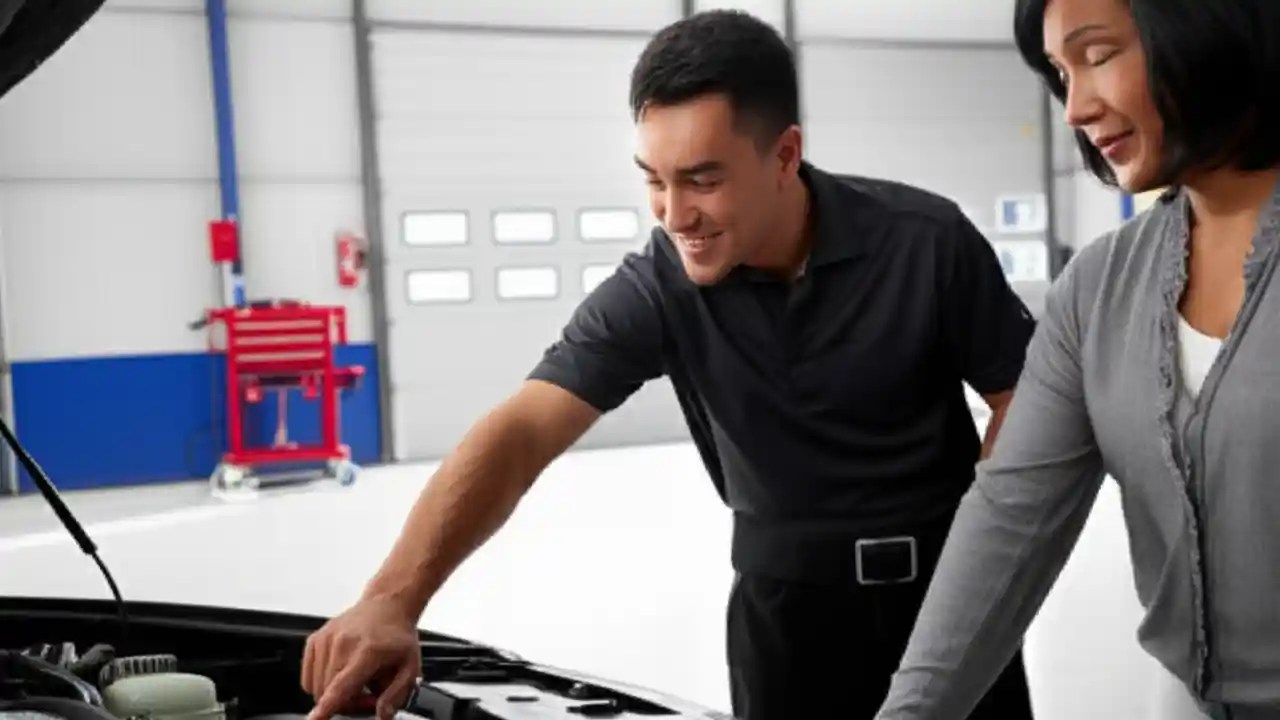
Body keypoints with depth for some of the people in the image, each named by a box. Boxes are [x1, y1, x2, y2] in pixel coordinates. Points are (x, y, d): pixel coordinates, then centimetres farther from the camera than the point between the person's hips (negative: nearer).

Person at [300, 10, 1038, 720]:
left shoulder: (927, 242, -17)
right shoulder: (657, 289, -15)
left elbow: (1029, 398, -4)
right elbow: (521, 434, -25)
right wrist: (393, 600, -38)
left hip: (944, 579, 0)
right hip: (788, 594, 0)